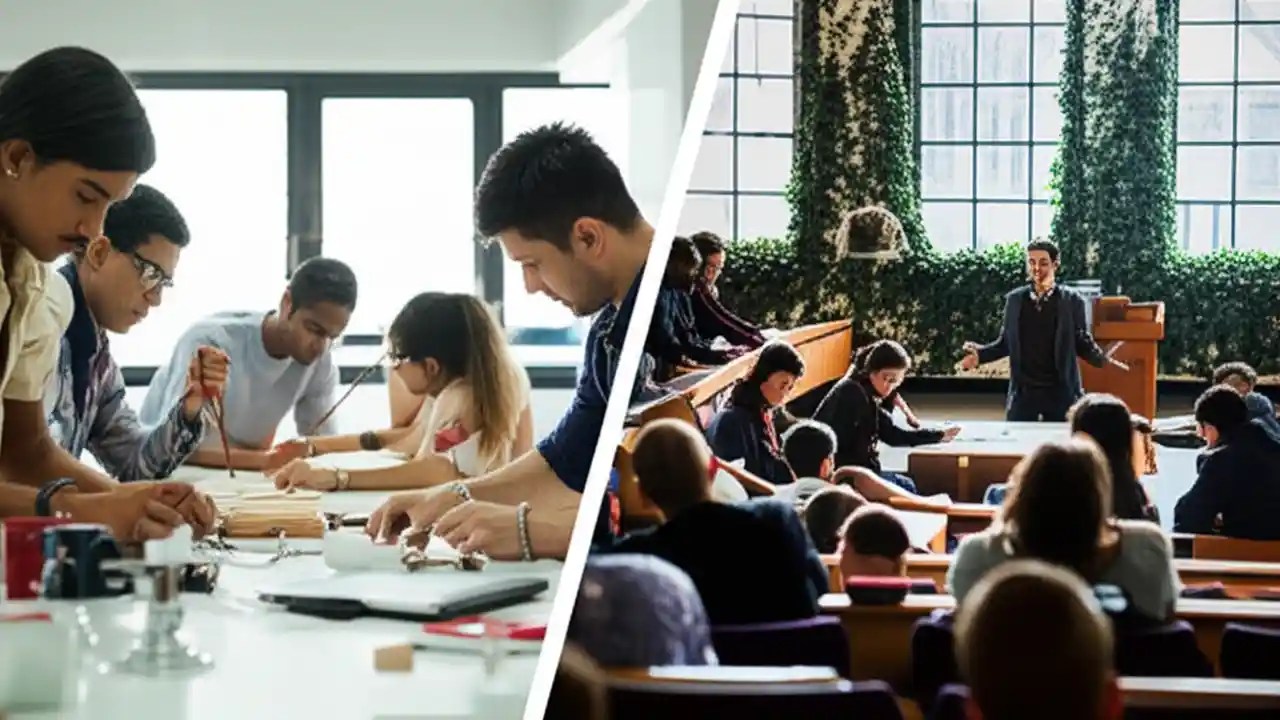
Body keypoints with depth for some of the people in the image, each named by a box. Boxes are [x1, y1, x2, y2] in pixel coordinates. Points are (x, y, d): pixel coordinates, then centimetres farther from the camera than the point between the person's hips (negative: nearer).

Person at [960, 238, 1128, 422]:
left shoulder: (1072, 300, -1)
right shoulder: (1014, 299, 7)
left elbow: (1083, 343, 1)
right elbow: (1005, 343, 10)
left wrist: (1104, 360, -17)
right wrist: (979, 353, -6)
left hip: (1060, 391, -2)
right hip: (1023, 390, 2)